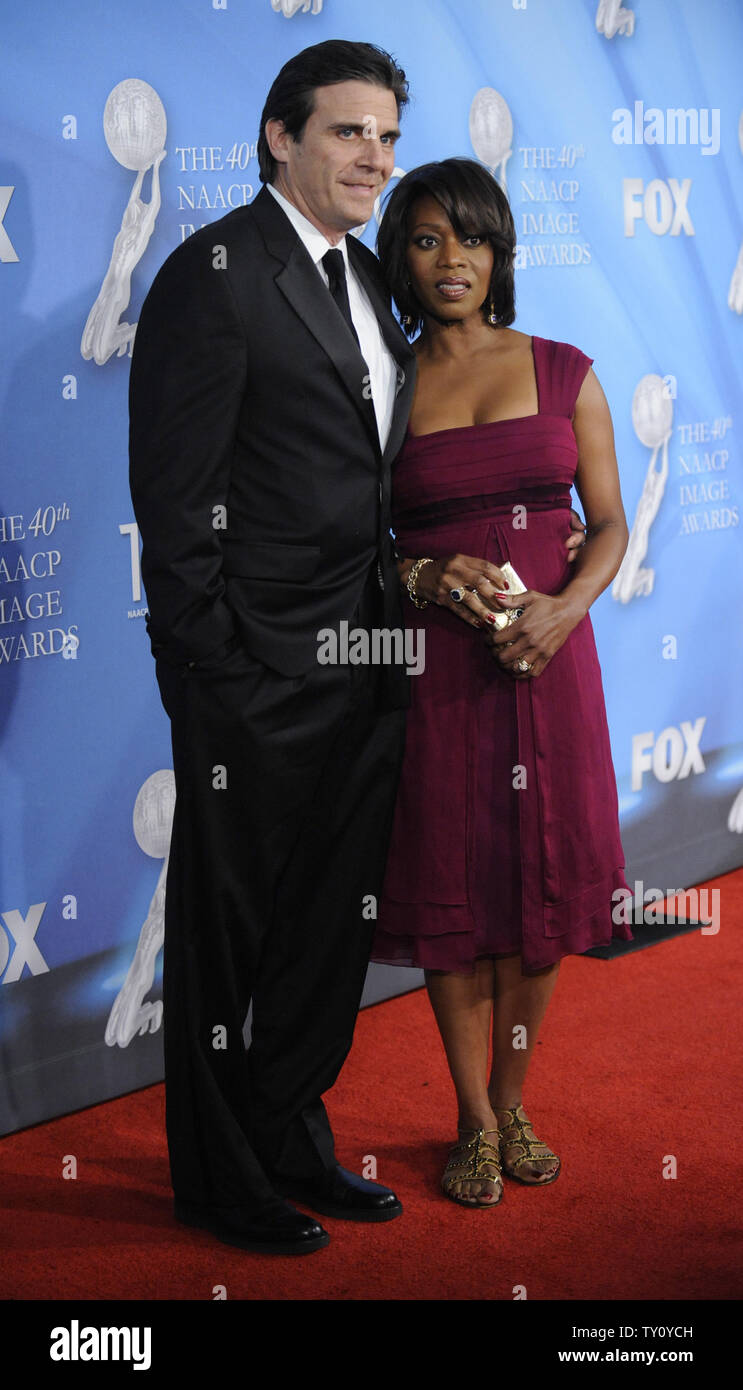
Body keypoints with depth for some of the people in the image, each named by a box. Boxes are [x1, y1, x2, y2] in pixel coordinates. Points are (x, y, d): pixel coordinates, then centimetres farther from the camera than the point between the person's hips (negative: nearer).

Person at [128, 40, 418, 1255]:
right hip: (260, 672, -8)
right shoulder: (216, 273, -12)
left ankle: (294, 1143, 33)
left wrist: (399, 620, 9)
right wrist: (210, 672, -16)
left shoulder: (365, 276, 14)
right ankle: (221, 1181, 23)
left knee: (331, 925, 16)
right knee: (227, 934, 8)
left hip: (364, 671, 8)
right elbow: (174, 494, -15)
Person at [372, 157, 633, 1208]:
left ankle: (514, 1105, 22)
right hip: (435, 663, -1)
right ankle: (476, 1121, 17)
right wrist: (429, 577, -14)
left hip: (548, 656, 1)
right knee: (453, 883, 3)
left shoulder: (564, 372, 4)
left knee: (540, 879, 5)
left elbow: (610, 523, 4)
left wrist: (563, 608, -13)